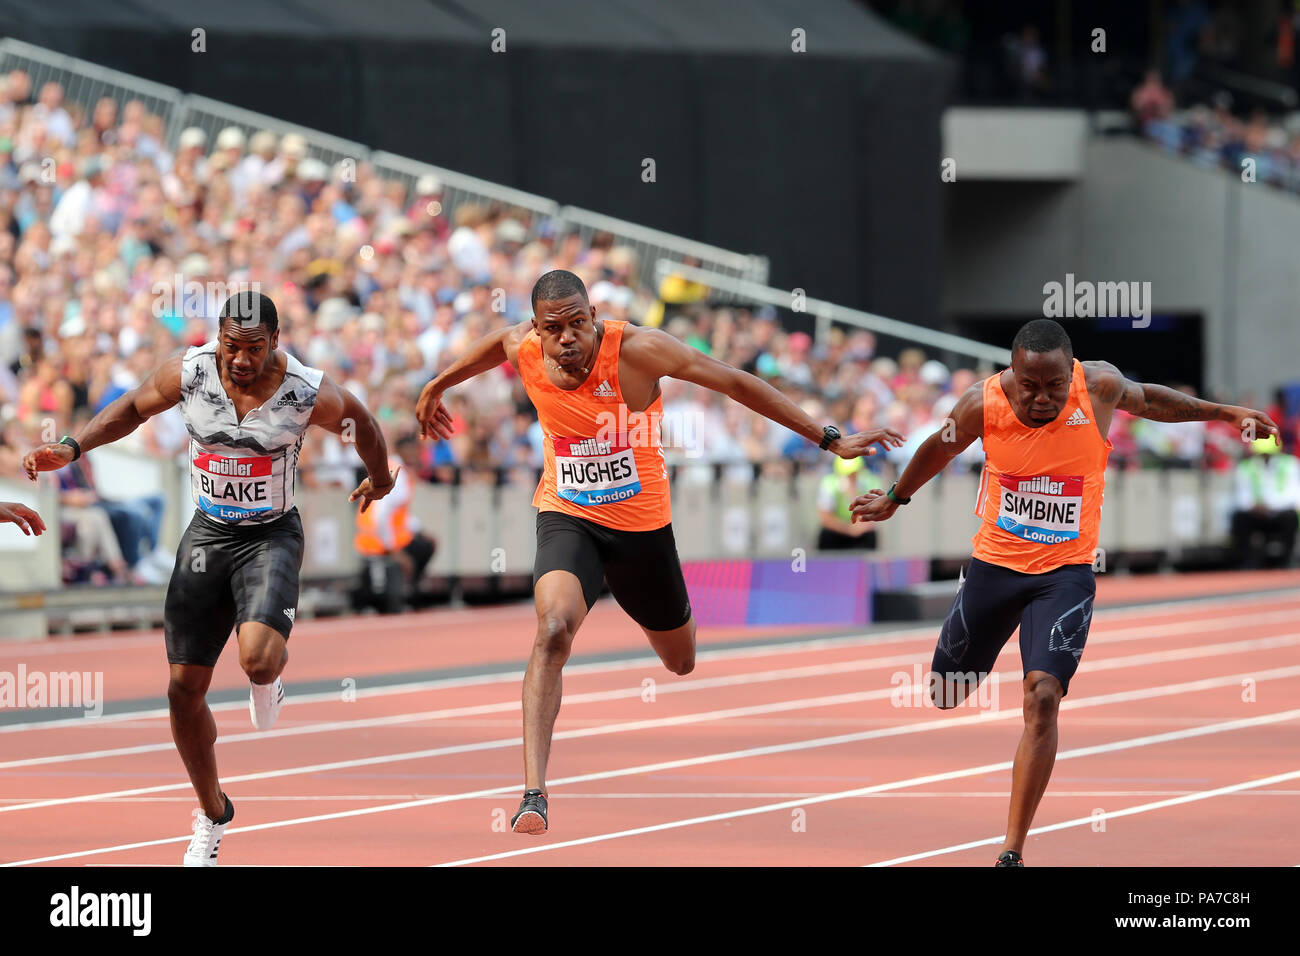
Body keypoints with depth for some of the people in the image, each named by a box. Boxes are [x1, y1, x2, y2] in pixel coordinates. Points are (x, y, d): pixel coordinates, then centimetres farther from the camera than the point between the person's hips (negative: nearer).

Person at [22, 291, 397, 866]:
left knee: (256, 659, -30)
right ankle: (212, 816, 24)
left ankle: (269, 678, 12)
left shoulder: (309, 393, -18)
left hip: (271, 536, -3)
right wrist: (70, 448, -4)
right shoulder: (189, 373, -12)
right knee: (185, 687, 3)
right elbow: (131, 409, 8)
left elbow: (362, 426, 4)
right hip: (207, 534, 3)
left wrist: (380, 479, 23)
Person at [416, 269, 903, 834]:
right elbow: (495, 343, 14)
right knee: (553, 630, -30)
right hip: (567, 517, 0)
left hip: (641, 523, 0)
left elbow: (736, 384, -17)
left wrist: (830, 441, -16)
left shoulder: (637, 351, -23)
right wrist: (437, 388, 32)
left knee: (682, 661, 19)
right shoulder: (521, 350, -13)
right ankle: (533, 793, -32)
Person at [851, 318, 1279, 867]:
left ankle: (1011, 854, -19)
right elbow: (939, 450, 7)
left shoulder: (1100, 386, -15)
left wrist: (1224, 413, 13)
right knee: (946, 694, 11)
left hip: (1066, 572, -2)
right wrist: (895, 499, 23)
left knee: (1042, 696, -20)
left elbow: (1146, 400, 10)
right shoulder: (983, 404, -15)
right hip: (995, 564, 2)